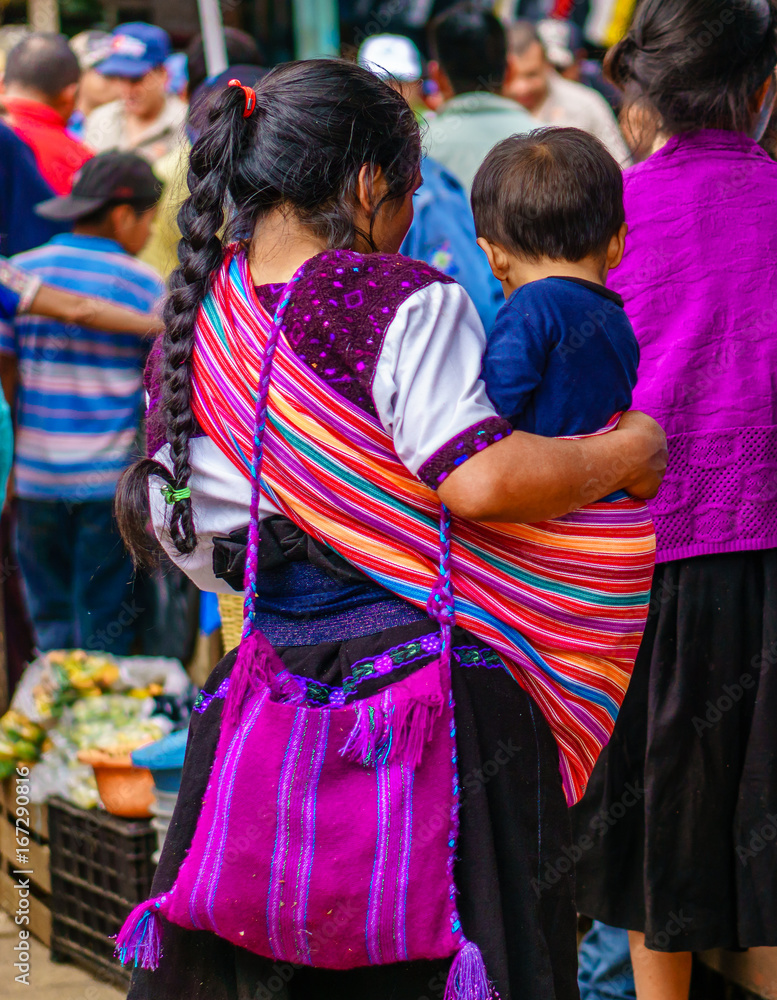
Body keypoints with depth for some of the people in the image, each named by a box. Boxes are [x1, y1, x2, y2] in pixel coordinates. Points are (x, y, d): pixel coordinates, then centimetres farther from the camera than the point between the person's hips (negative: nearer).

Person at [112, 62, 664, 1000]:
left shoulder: (194, 316, 6)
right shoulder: (403, 301, -13)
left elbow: (172, 520, 13)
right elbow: (477, 481, -22)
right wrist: (623, 454, -7)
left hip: (273, 678, 6)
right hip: (433, 679, -6)